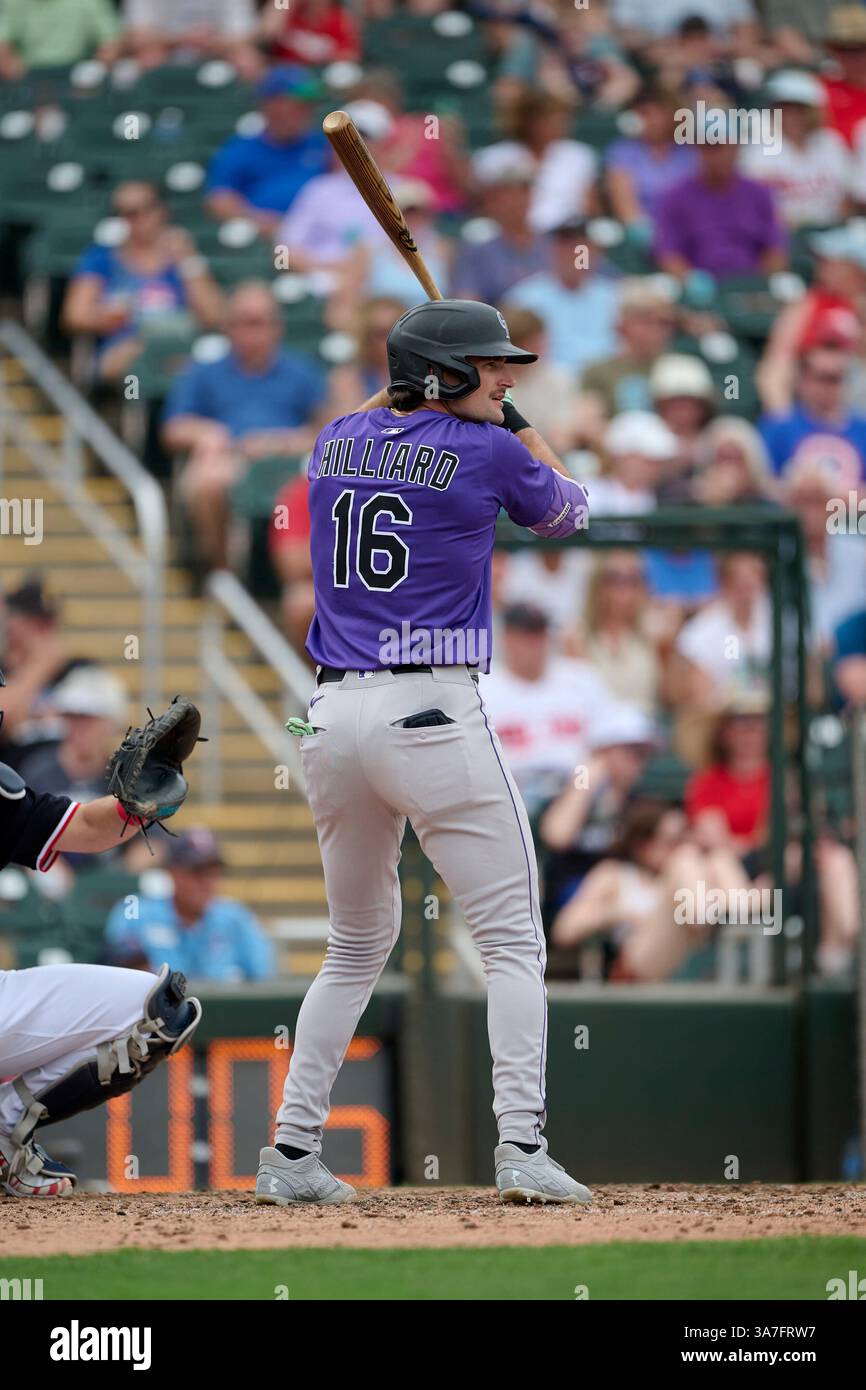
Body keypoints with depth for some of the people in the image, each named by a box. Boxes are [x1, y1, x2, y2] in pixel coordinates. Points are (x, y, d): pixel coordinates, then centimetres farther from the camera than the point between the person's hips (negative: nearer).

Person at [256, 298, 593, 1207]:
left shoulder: (335, 445, 11)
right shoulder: (487, 453, -4)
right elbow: (564, 513, 17)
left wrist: (414, 381, 37)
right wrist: (519, 423, 29)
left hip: (334, 717, 6)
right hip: (435, 714, -6)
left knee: (357, 946, 19)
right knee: (513, 941, 0)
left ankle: (290, 1156, 14)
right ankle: (521, 1148, -13)